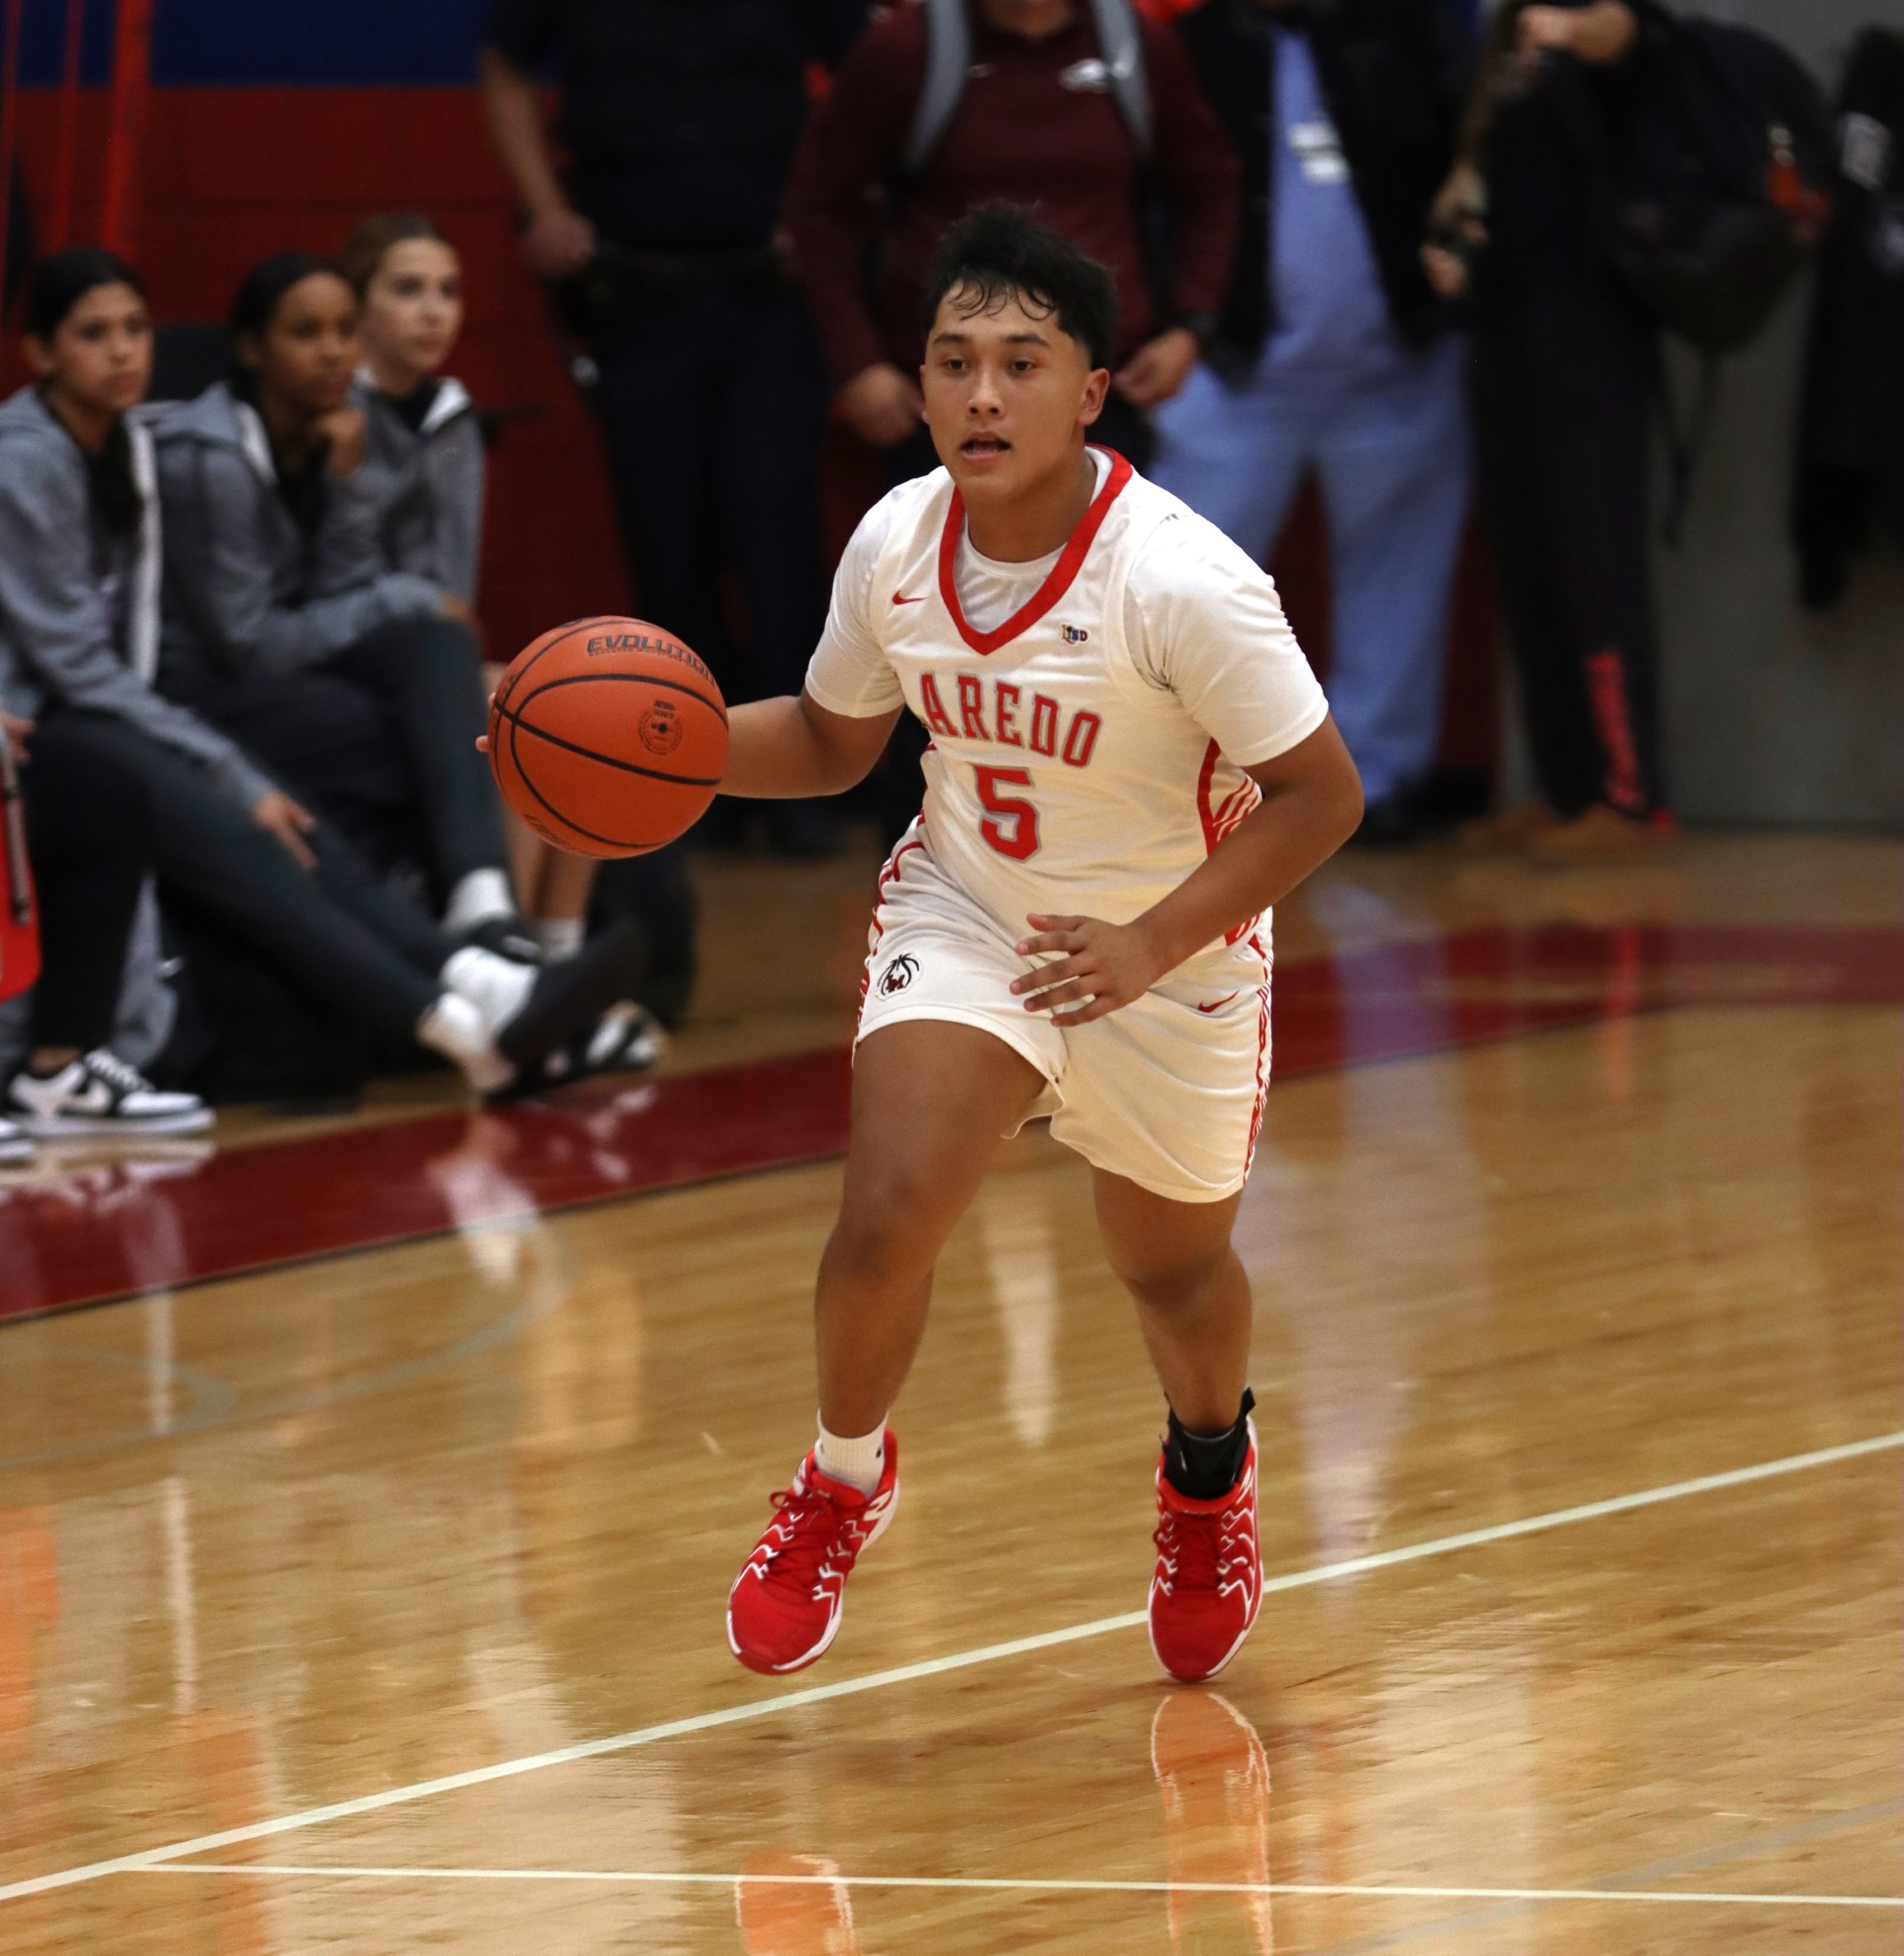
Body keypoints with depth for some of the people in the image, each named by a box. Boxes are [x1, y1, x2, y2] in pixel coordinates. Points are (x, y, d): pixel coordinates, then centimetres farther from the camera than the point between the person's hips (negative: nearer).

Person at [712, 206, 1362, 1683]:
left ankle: (1210, 1468, 53)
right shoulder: (895, 544, -14)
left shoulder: (1182, 580, -30)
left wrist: (1152, 946, -30)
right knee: (888, 1215, -20)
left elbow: (1320, 794, -22)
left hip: (1169, 960, -2)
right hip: (964, 915, 2)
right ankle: (845, 1479, 10)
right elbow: (833, 739, 5)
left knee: (1172, 1272, 18)